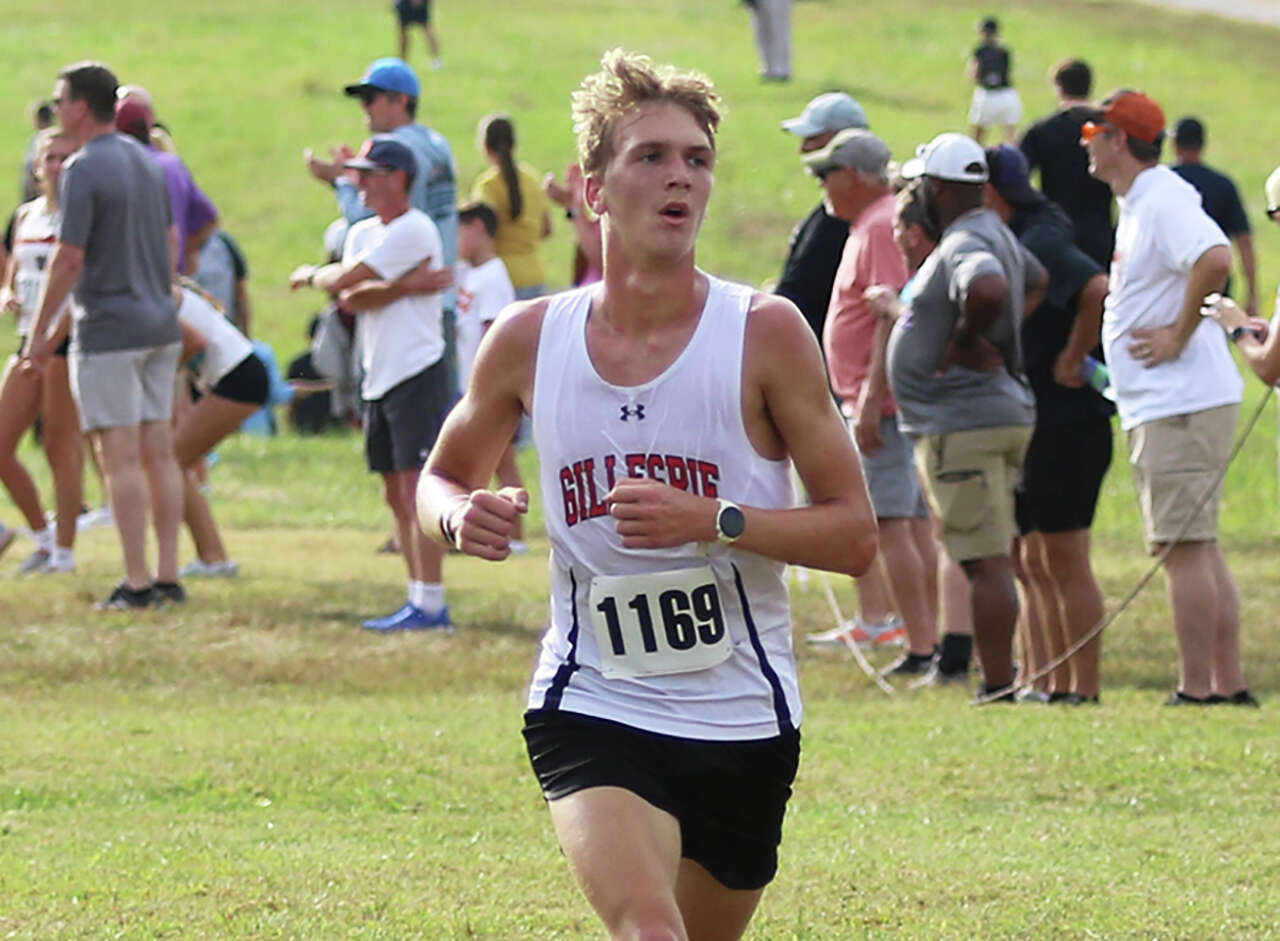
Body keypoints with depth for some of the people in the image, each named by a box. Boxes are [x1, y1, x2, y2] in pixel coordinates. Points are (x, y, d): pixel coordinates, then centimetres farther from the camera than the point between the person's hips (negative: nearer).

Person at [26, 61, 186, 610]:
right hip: (160, 325, 8)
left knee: (120, 457, -6)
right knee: (158, 451, 9)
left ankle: (137, 583, -8)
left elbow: (69, 259, -16)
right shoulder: (146, 162, 11)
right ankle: (168, 575, 10)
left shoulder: (85, 169, -13)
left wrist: (40, 332, -8)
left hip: (108, 331, -8)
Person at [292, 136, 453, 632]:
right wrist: (403, 286, -15)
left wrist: (311, 275, 6)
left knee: (417, 487, -13)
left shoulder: (413, 231, -11)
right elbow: (349, 300, -1)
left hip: (417, 373, -9)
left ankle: (430, 605, -16)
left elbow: (344, 280, -14)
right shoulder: (362, 234, 15)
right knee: (395, 493, 10)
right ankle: (419, 600, 14)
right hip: (379, 378, 9)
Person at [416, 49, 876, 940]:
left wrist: (711, 520, -21)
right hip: (591, 711, -1)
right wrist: (459, 514, -7)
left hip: (743, 723, 1)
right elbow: (442, 475, 18)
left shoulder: (765, 333, -5)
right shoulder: (531, 340, 0)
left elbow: (855, 535, -6)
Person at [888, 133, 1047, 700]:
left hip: (964, 425, -11)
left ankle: (997, 686, -9)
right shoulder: (995, 234, 15)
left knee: (986, 563, -9)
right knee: (988, 561, 17)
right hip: (1000, 413, 11)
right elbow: (1036, 282, 34)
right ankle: (998, 680, 21)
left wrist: (966, 342, -21)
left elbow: (990, 290, -40)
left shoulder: (966, 246, -17)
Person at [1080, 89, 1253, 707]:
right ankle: (1228, 684, 16)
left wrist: (1180, 335, -22)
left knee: (1184, 547, -9)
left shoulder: (1163, 199, -15)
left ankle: (1197, 691, -7)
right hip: (1160, 404, 11)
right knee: (1199, 547, 12)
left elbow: (1215, 259, -31)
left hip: (1180, 404, -11)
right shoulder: (1139, 203, 17)